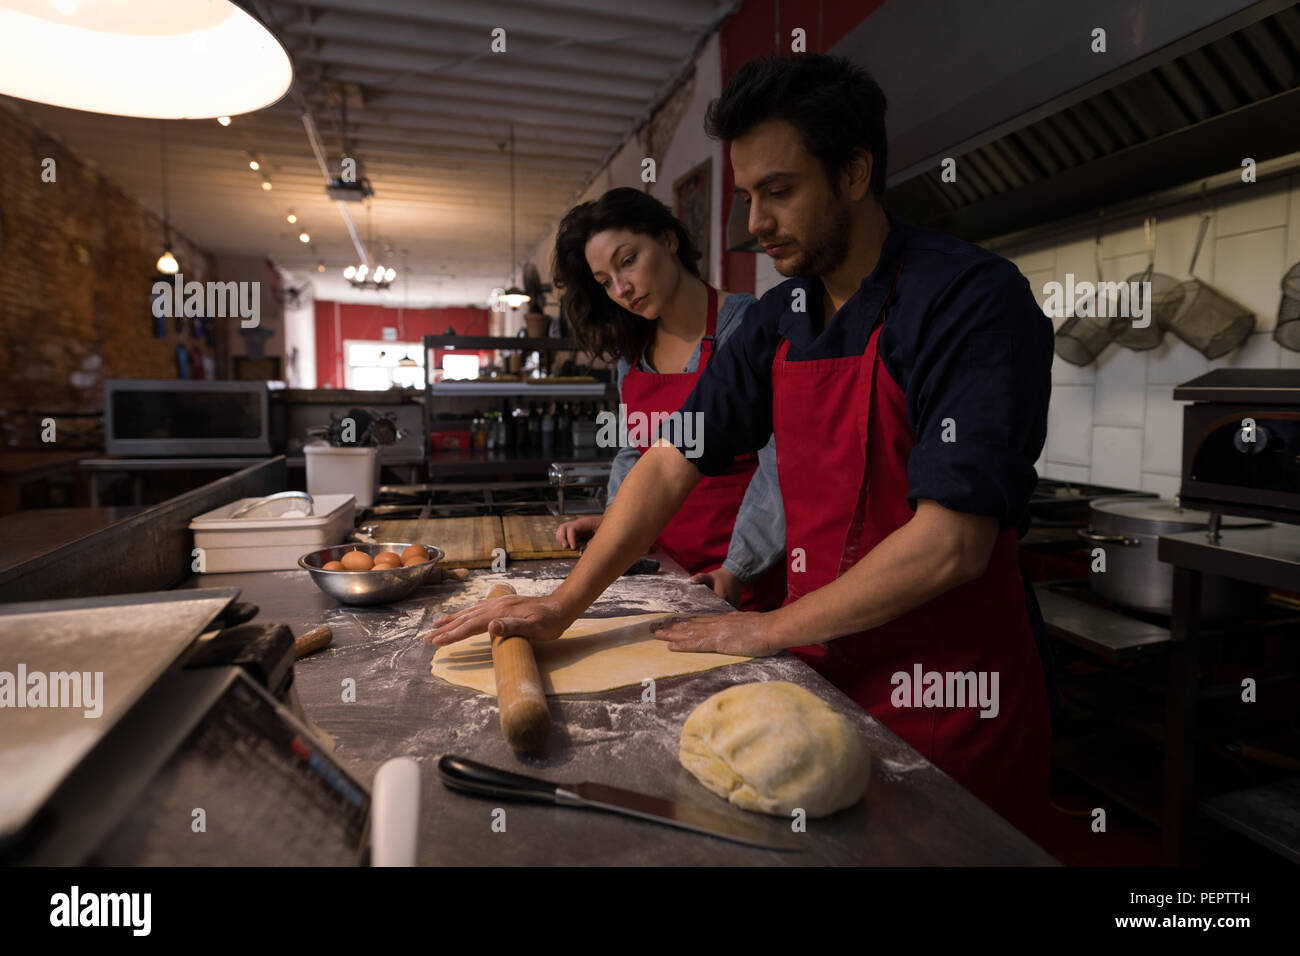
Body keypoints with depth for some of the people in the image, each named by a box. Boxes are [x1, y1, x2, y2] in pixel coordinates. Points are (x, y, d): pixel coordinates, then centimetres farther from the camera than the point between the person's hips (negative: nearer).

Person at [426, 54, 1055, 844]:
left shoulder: (975, 300, -18)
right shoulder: (780, 319, 3)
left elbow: (951, 545, -23)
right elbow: (675, 463, 3)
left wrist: (773, 628, -13)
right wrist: (564, 605, -3)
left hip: (952, 697, -5)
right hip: (822, 671, 6)